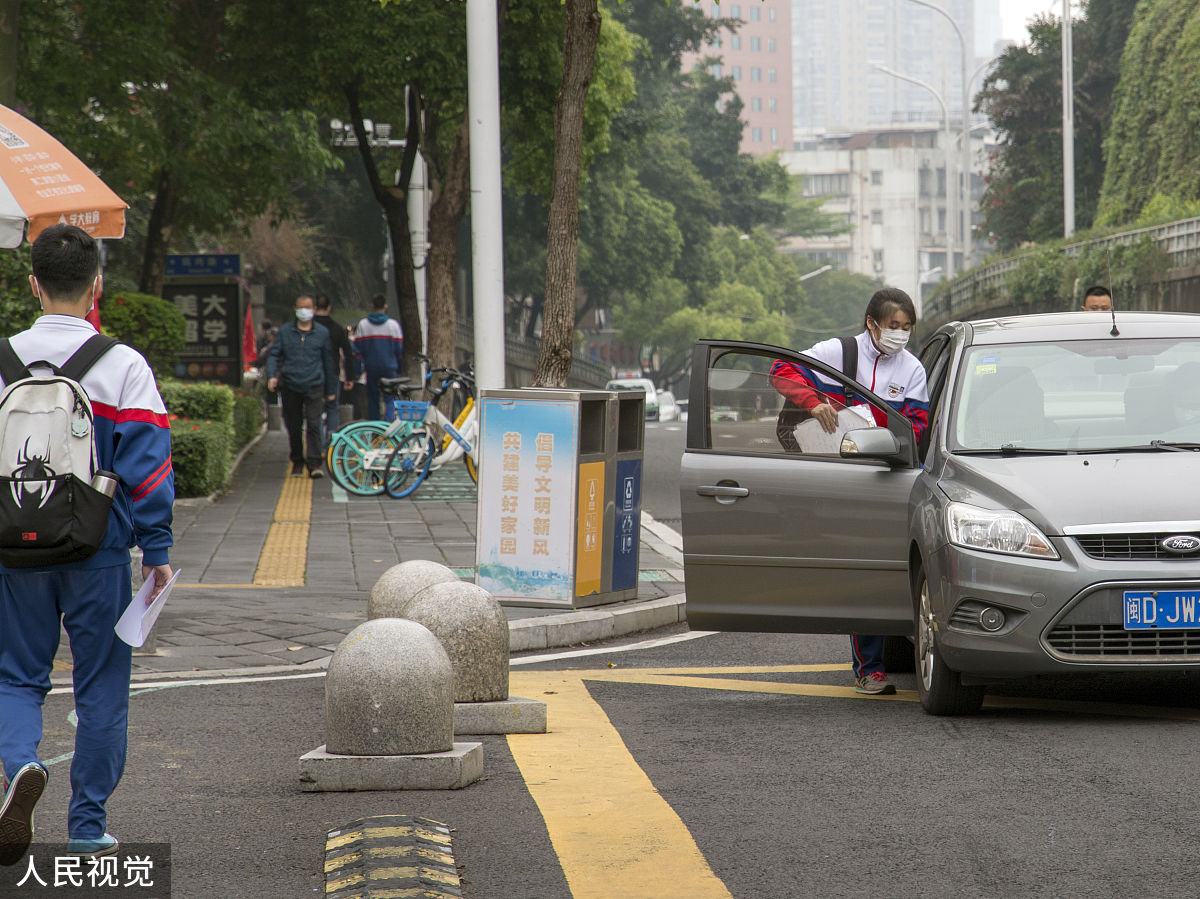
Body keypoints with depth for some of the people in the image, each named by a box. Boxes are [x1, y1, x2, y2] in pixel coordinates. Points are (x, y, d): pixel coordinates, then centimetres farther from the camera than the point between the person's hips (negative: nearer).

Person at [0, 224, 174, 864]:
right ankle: (87, 825, 11)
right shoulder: (122, 366, -6)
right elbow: (147, 463, -8)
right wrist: (156, 550, -2)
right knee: (100, 686, 9)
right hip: (98, 550, -1)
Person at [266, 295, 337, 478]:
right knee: (294, 427, 8)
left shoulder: (322, 333, 7)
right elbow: (273, 354, 7)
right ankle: (297, 461, 21)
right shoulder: (284, 331, 7)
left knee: (313, 425, -13)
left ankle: (314, 463, -15)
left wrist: (331, 390, 14)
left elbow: (328, 362, 12)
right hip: (290, 387, 1)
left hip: (314, 387, -1)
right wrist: (272, 375, -12)